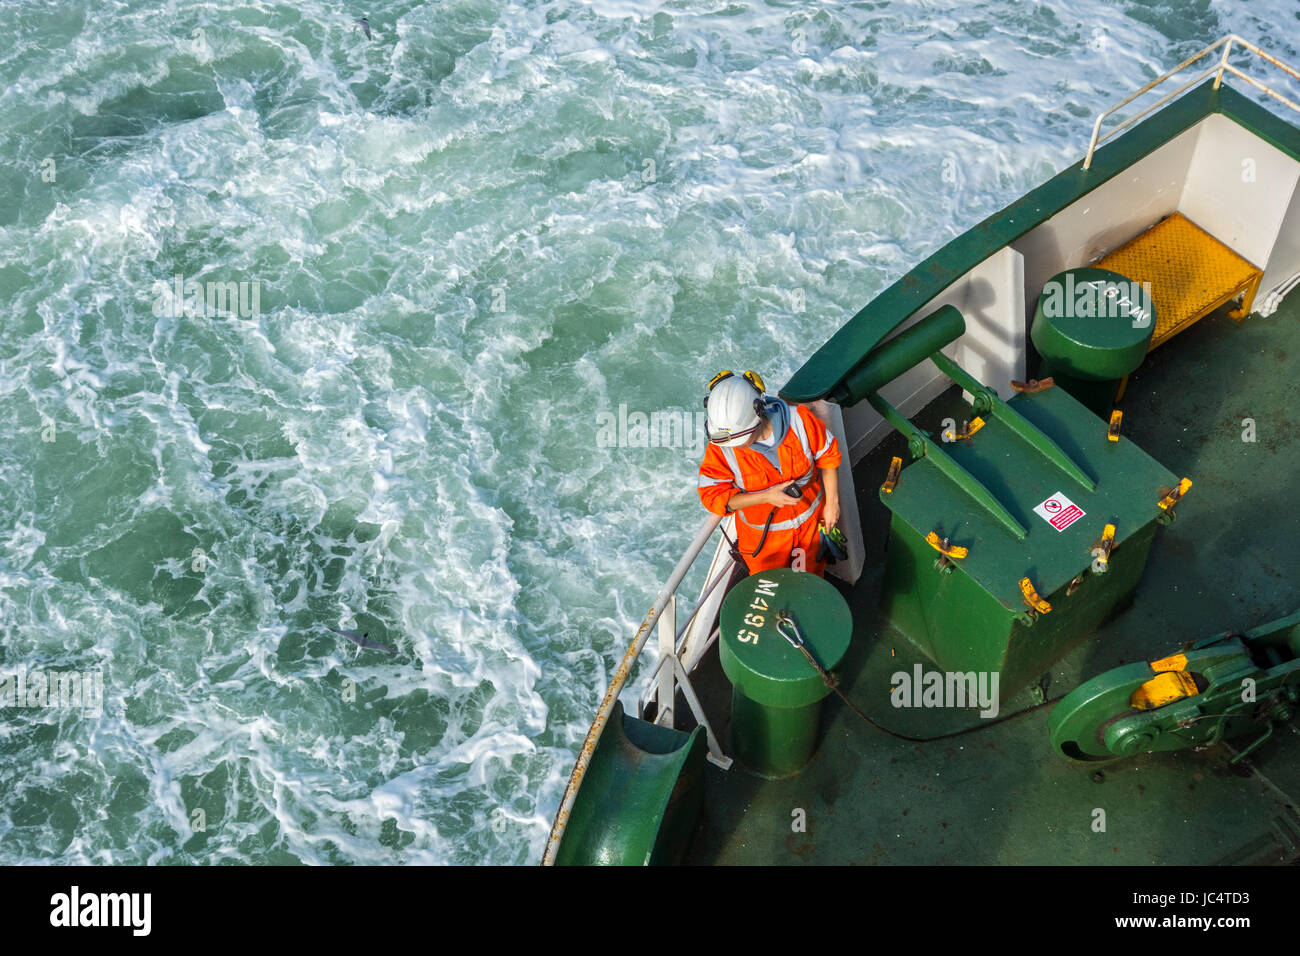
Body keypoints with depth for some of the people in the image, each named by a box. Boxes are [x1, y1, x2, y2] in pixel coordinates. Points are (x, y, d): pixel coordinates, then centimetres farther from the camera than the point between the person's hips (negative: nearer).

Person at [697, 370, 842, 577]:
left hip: (809, 519, 1)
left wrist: (832, 503, -2)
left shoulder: (799, 420, -28)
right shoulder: (720, 447, -30)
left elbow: (828, 458, -10)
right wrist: (766, 497, -32)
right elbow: (713, 496, -23)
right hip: (761, 534, -1)